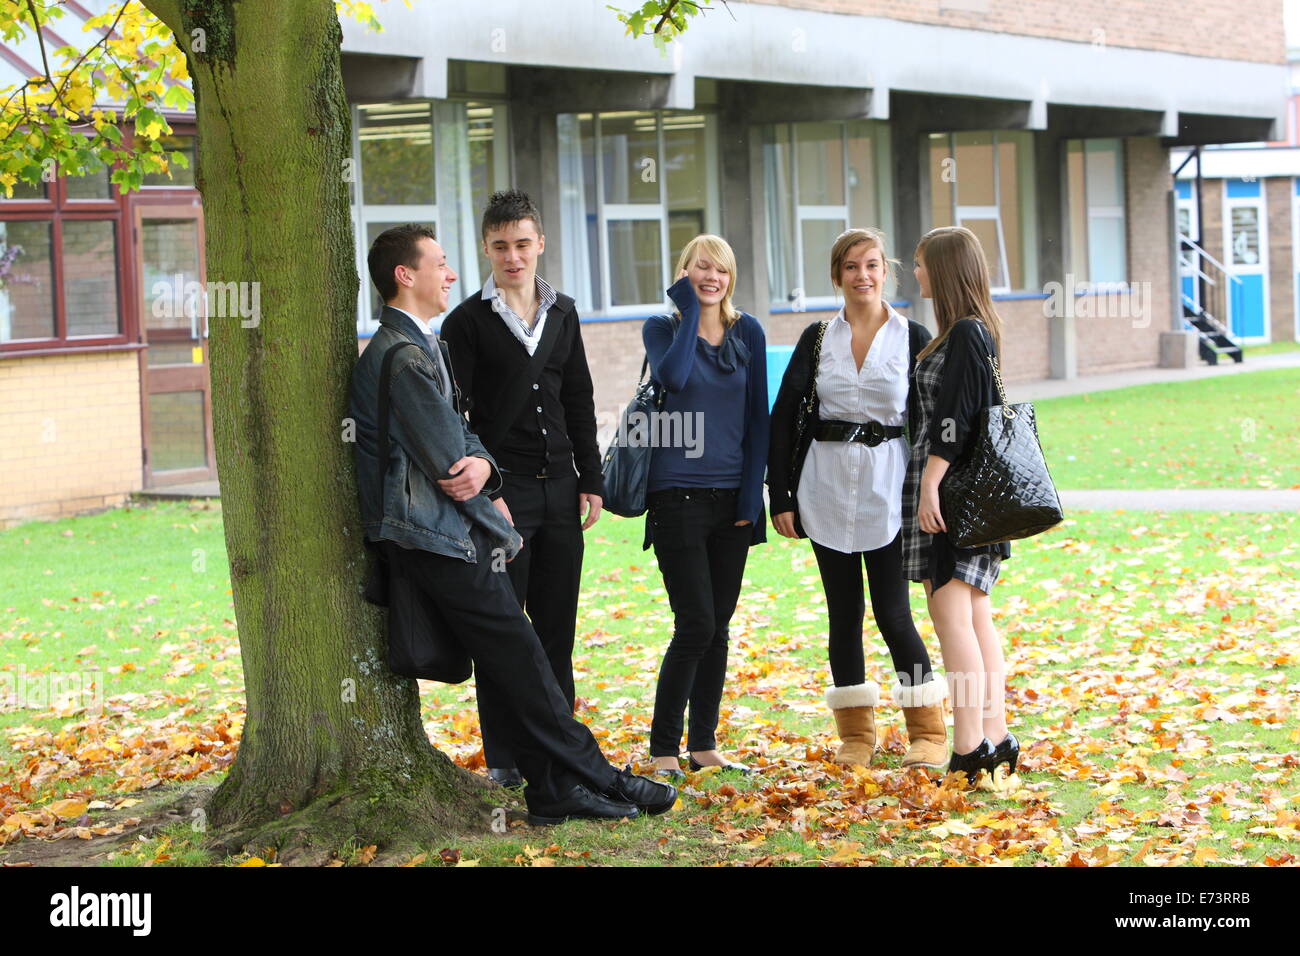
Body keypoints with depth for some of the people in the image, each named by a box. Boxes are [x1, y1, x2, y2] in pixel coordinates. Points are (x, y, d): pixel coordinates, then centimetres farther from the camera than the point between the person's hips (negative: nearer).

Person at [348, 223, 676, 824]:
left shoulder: (424, 346, 18)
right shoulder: (402, 356, -16)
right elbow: (442, 463, -16)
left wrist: (481, 464, -8)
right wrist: (498, 527, -2)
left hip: (450, 533, 10)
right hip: (435, 537, -10)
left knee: (510, 665, 8)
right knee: (520, 659, -6)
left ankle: (555, 790, 10)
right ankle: (594, 779, -1)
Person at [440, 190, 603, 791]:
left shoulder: (563, 315, 13)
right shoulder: (468, 322, -4)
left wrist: (591, 482, 10)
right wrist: (484, 492, -14)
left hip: (559, 490, 5)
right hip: (502, 491, -5)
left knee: (556, 627, 7)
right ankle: (502, 759, 5)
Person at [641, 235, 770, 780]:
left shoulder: (747, 332, 8)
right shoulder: (662, 327, 0)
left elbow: (758, 414, 8)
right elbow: (672, 376, -22)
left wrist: (752, 491, 1)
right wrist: (688, 310, -14)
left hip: (732, 497, 4)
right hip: (678, 495, -4)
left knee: (718, 627, 7)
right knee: (695, 626, -10)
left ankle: (703, 744, 16)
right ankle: (663, 749, 0)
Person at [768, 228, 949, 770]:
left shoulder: (913, 338, 1)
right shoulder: (817, 339, 6)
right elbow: (783, 420, 6)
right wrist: (780, 496, 1)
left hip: (888, 487, -2)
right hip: (827, 486, 3)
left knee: (892, 612, -5)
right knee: (844, 610, 6)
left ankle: (928, 732, 9)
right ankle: (855, 734, 14)